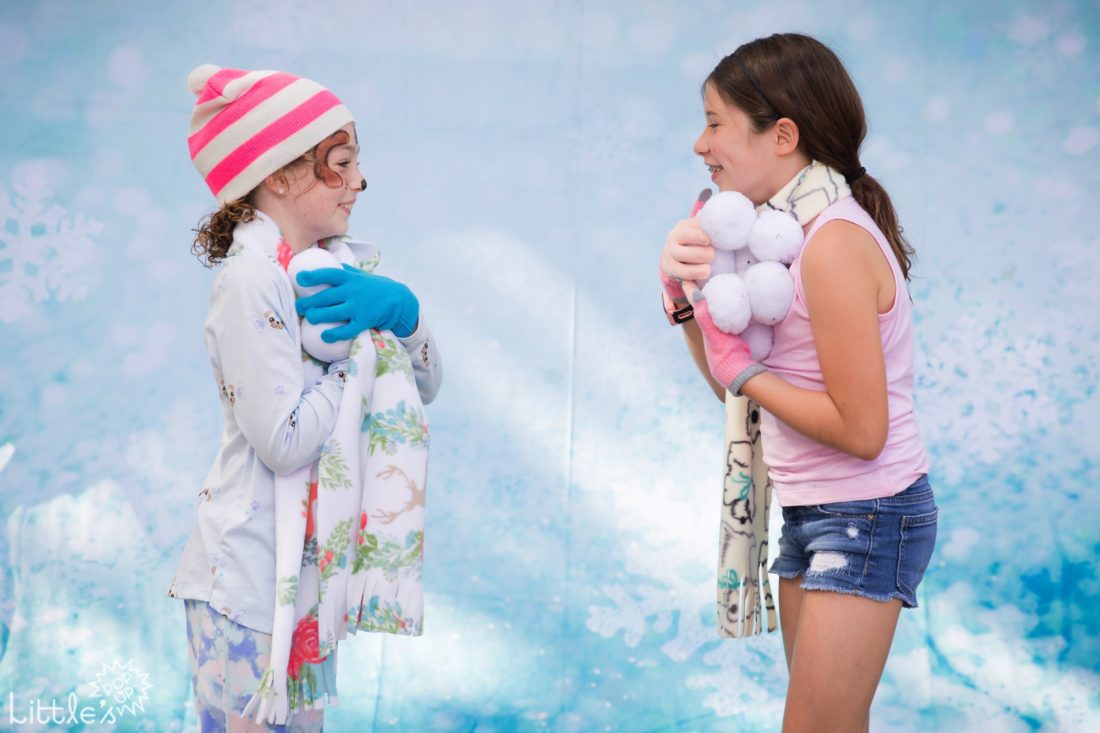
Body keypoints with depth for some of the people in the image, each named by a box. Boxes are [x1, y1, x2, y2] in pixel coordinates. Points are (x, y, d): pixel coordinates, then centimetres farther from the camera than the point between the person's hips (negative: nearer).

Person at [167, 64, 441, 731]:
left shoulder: (328, 268, 6)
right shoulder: (252, 279, -19)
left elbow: (427, 387, 9)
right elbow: (287, 442, -25)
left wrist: (400, 310, -11)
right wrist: (366, 337, -14)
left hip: (310, 570, 8)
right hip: (251, 582, -8)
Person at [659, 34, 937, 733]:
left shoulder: (835, 244, -21)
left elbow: (861, 430, -24)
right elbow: (735, 387, 8)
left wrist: (742, 367, -15)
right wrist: (686, 294, -5)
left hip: (867, 517, -9)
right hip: (811, 514, 9)